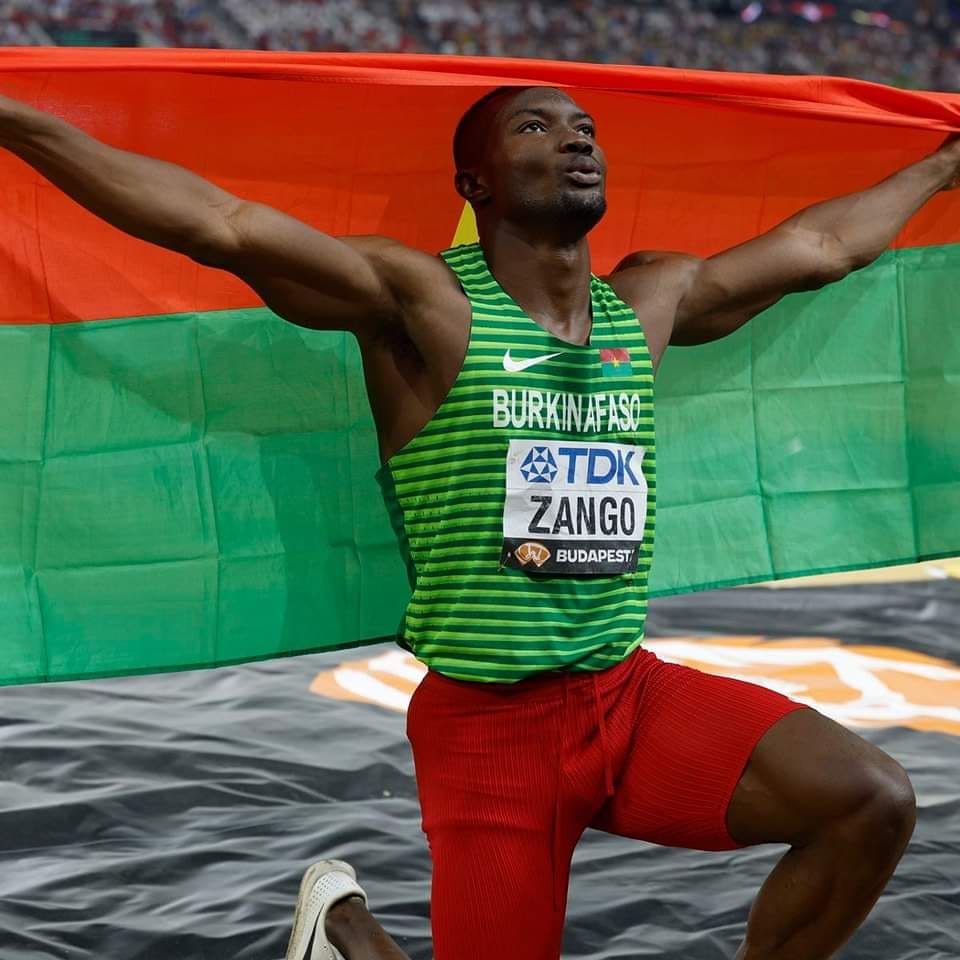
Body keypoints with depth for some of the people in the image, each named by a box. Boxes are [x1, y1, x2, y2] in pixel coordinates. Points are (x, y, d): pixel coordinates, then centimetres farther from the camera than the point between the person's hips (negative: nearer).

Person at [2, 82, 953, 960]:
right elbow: (223, 226, -20)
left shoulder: (646, 304, 8)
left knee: (875, 803, -15)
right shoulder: (426, 303, -10)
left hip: (632, 695, 5)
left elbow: (819, 244, 23)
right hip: (488, 728, -5)